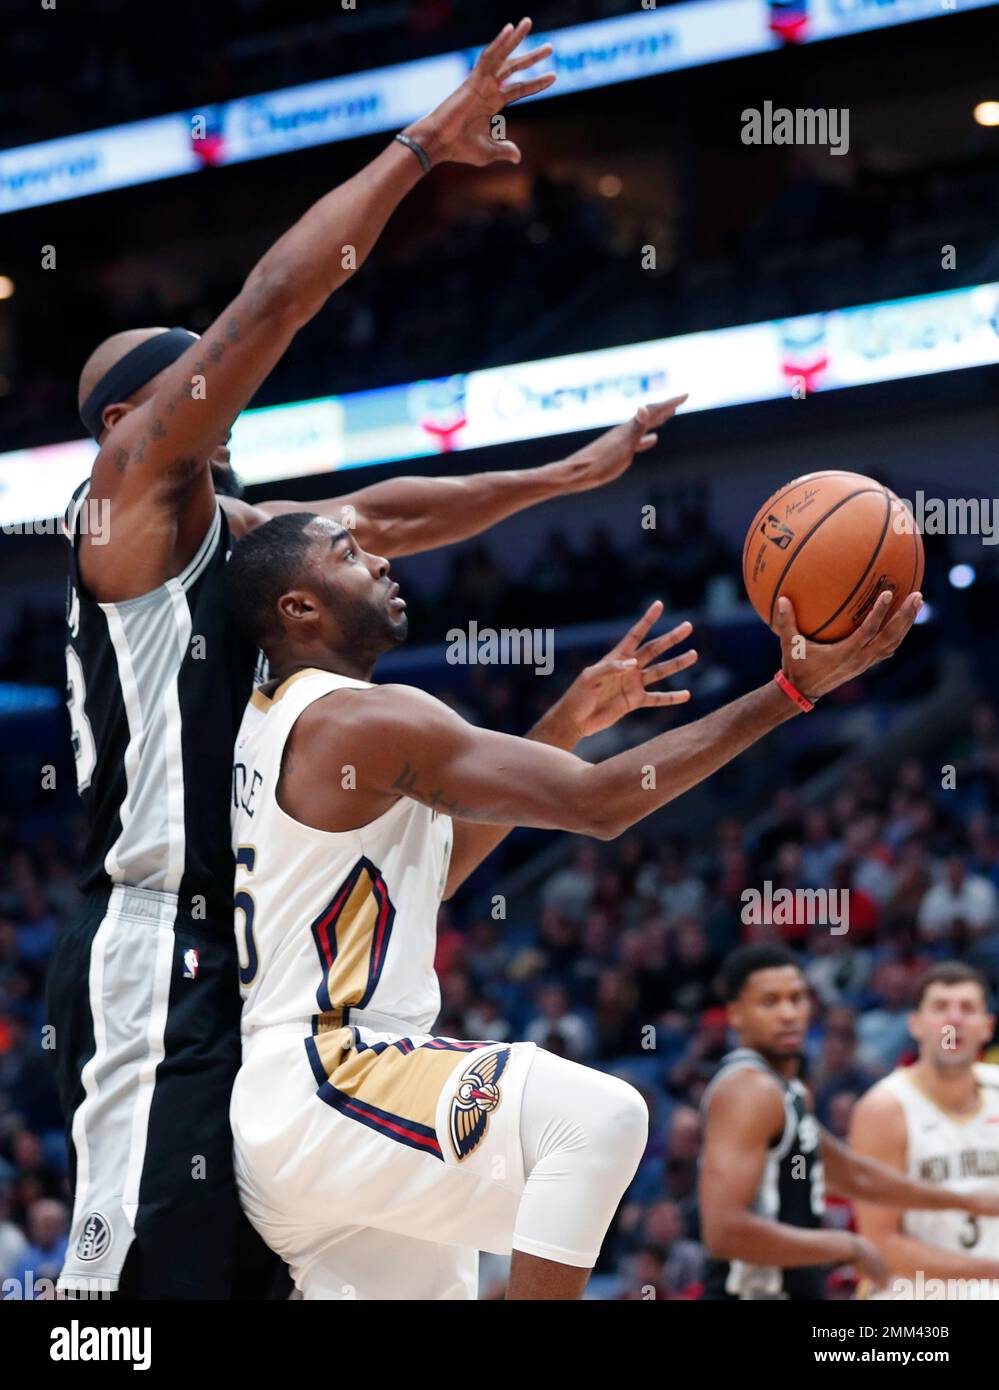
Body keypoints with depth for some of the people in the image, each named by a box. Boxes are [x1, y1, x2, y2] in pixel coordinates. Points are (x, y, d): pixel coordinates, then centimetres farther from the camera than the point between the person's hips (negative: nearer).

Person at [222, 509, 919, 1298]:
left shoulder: (275, 728, 19)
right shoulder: (364, 719, -12)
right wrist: (789, 692, -11)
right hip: (324, 1088, -11)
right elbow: (596, 804, -14)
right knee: (598, 1119, -25)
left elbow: (432, 873, 27)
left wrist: (567, 725, 22)